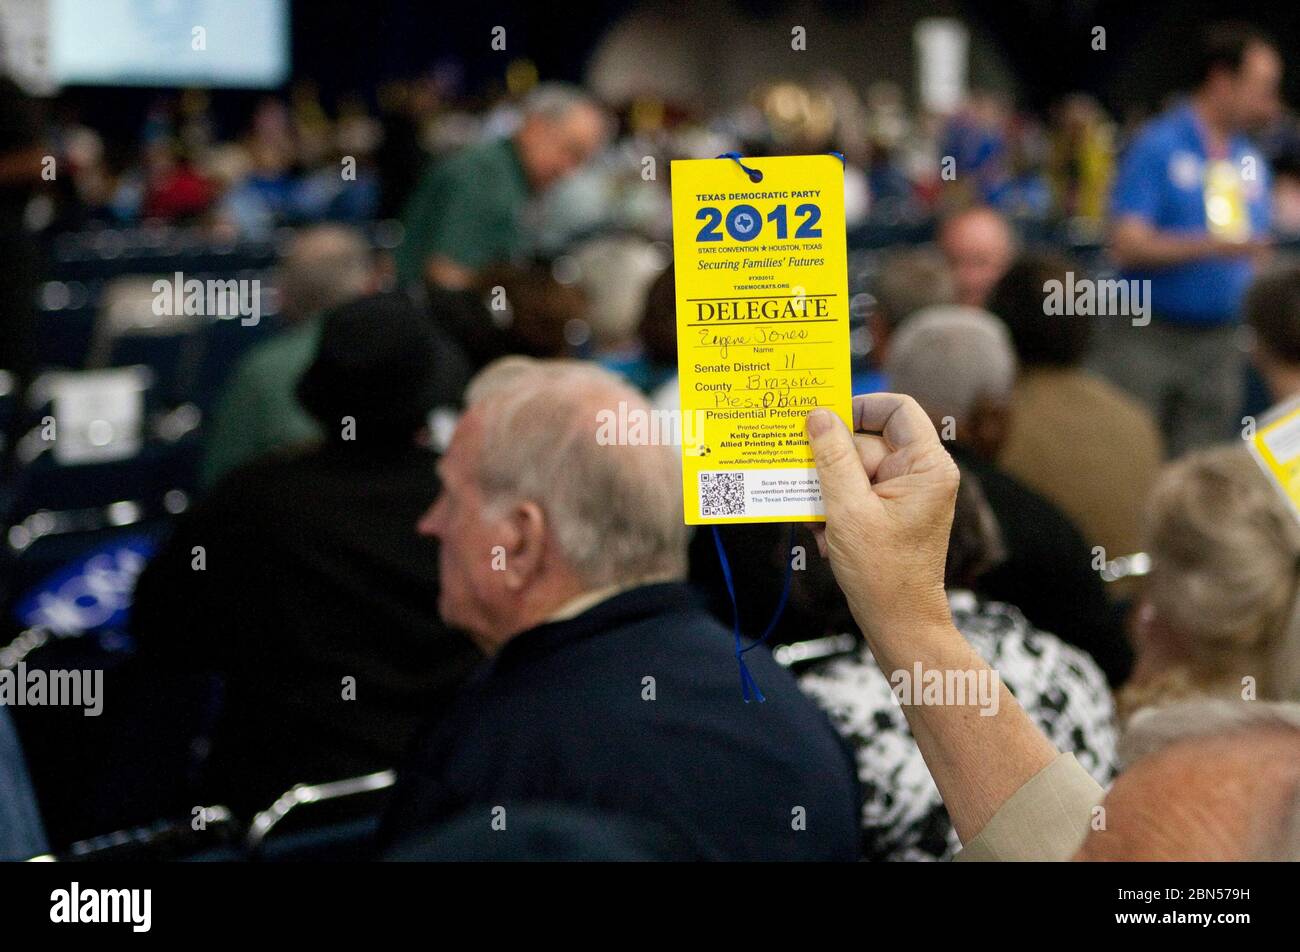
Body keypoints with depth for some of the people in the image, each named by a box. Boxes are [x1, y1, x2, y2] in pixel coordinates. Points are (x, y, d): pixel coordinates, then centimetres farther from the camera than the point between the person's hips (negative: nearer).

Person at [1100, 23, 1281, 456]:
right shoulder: (1157, 146, -6)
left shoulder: (1252, 162, 14)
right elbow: (1127, 243, -15)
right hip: (1148, 338, -5)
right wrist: (1210, 246, -25)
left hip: (1218, 342, 6)